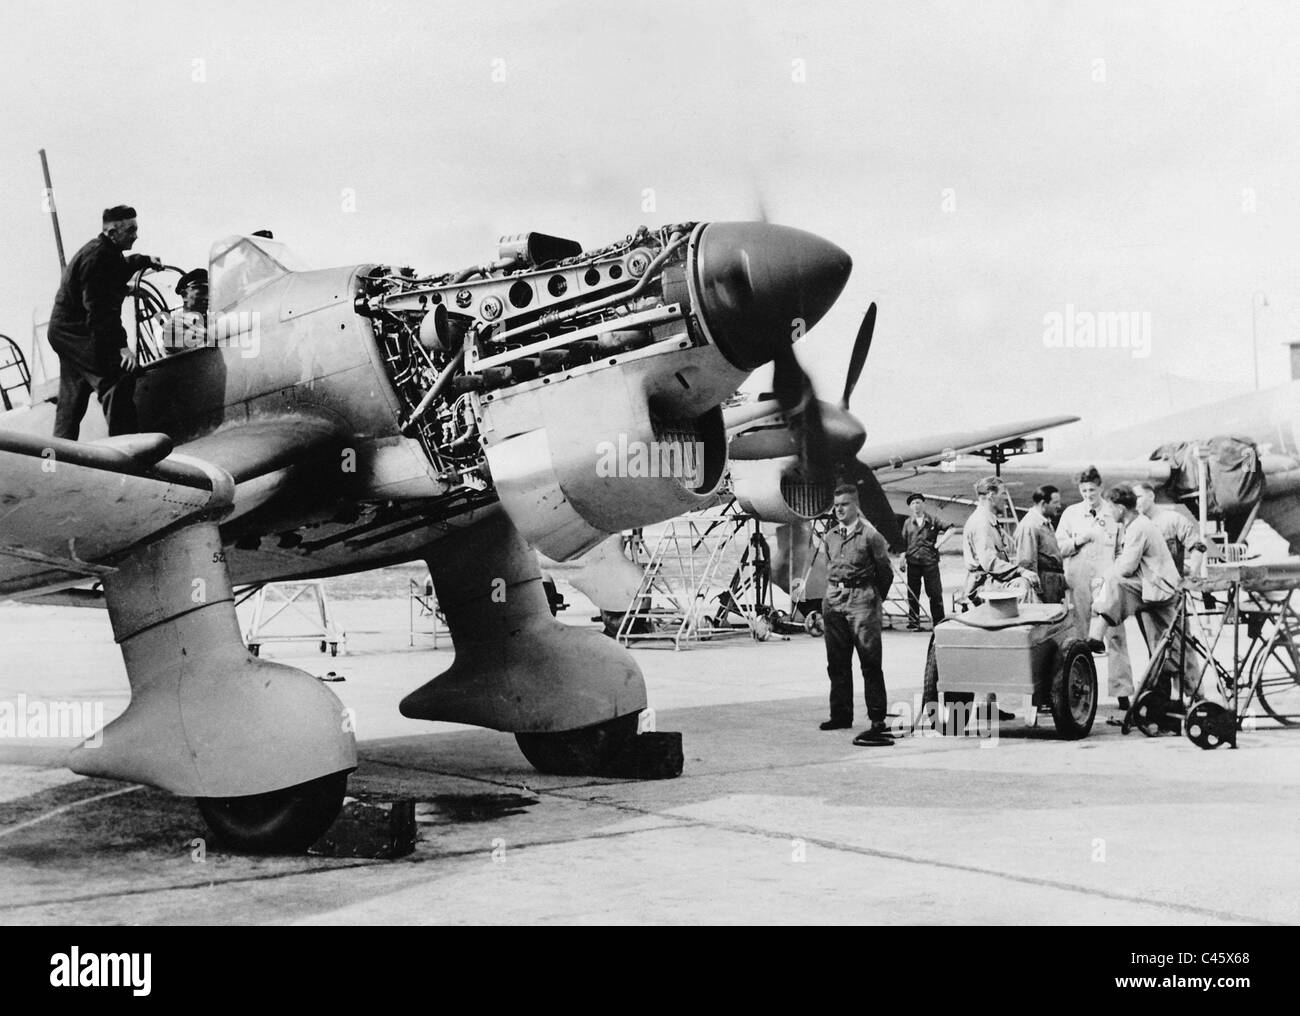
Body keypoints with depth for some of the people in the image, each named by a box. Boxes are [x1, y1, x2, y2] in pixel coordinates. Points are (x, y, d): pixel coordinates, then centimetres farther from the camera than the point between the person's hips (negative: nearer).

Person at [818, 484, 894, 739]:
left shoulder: (869, 535, -7)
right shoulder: (831, 536, 12)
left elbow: (885, 571, -1)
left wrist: (876, 599, 5)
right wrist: (832, 593, 16)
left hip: (861, 601, -6)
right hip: (834, 601, 6)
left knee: (870, 661, -5)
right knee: (837, 662, 9)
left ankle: (877, 718, -2)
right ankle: (841, 715, 17)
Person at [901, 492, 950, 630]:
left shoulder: (932, 520, 4)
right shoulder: (908, 523, 12)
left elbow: (949, 528, 5)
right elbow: (903, 541, 15)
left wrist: (941, 541, -6)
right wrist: (903, 557, 3)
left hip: (930, 560, -2)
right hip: (912, 561, 2)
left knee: (935, 592, -2)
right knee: (912, 593, 3)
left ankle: (938, 621, 4)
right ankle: (913, 622, 9)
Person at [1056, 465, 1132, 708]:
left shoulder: (1114, 513, 9)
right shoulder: (1070, 513, 12)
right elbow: (1059, 547, 10)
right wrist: (1078, 541, -7)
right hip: (1079, 581, 2)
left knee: (1115, 635, -6)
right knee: (1079, 635, 3)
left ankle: (1122, 691, -4)